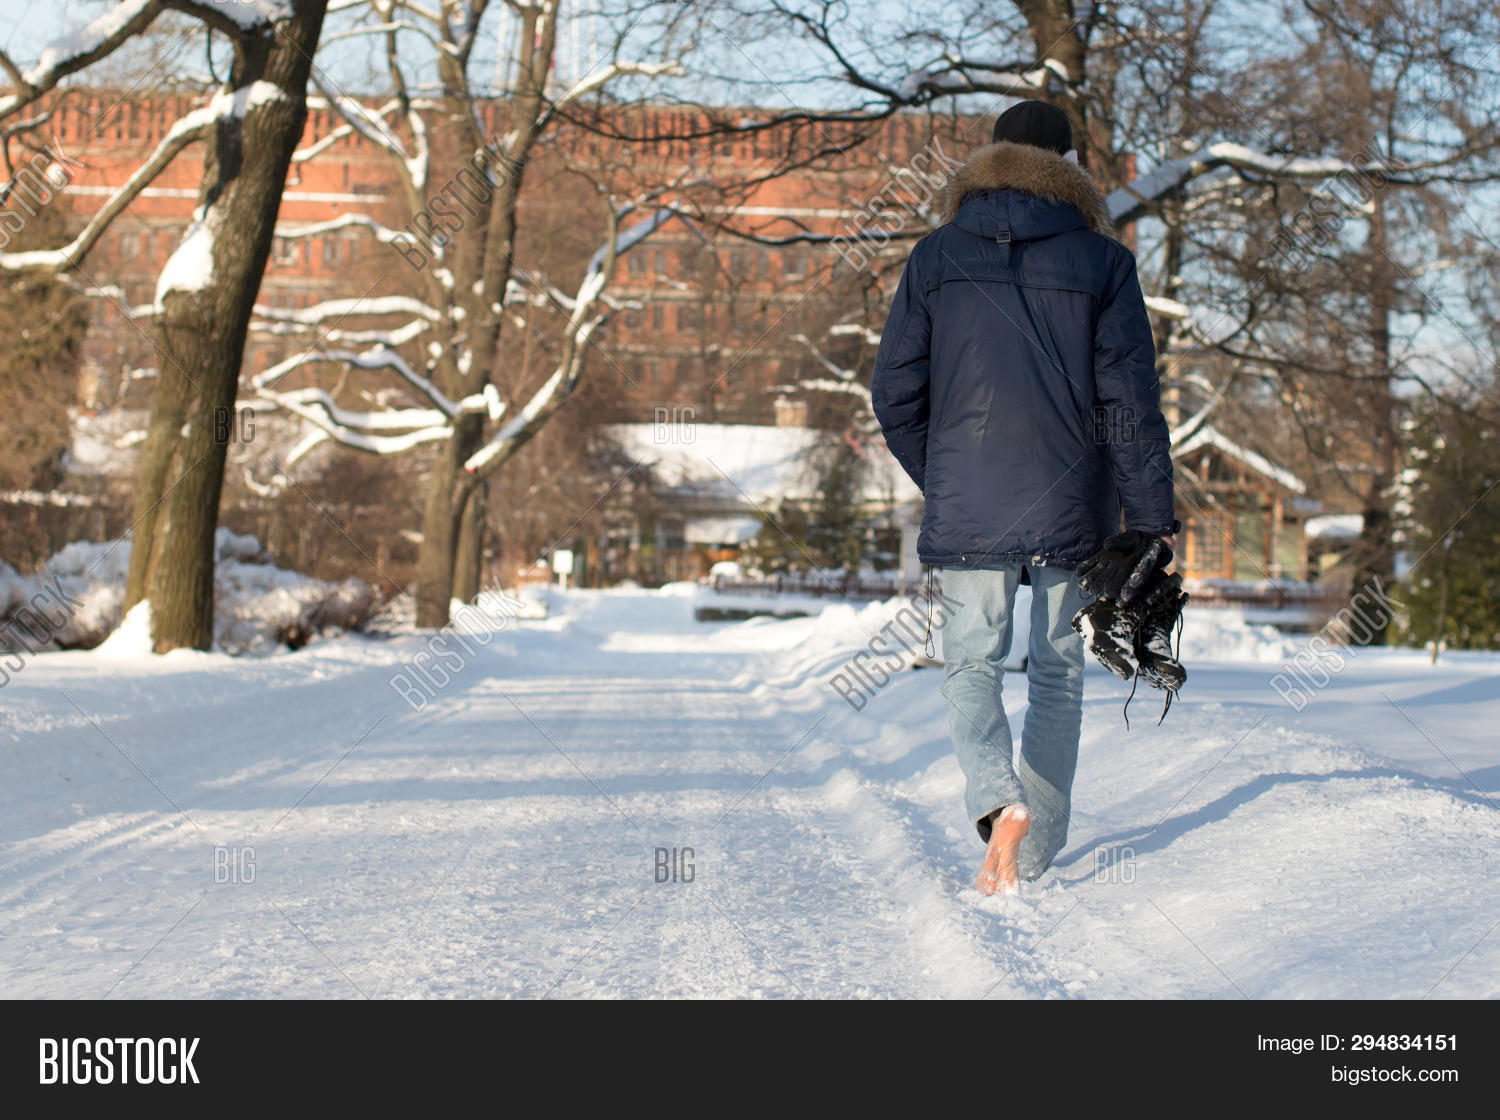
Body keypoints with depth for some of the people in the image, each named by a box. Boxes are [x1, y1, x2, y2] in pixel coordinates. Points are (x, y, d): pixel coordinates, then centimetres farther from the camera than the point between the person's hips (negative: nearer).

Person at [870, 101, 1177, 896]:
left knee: (971, 665, 10)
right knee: (1057, 673, 13)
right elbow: (1131, 401, -6)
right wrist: (1152, 520, -3)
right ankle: (1033, 860, 16)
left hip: (967, 505, 0)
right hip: (1072, 508, 0)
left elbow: (894, 391, 3)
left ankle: (999, 801, -18)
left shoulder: (936, 257, 3)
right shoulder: (1103, 263, -1)